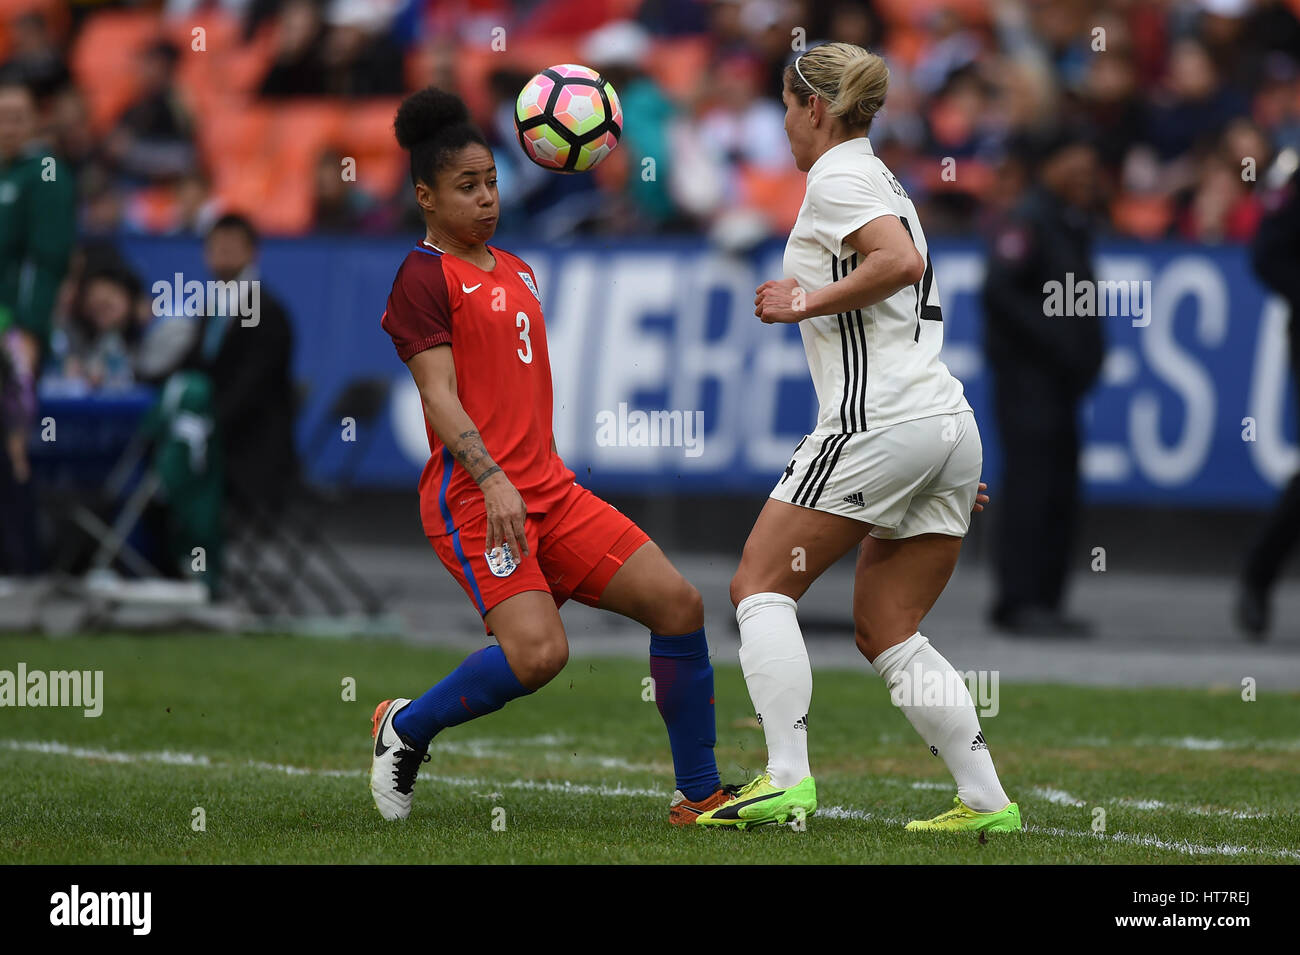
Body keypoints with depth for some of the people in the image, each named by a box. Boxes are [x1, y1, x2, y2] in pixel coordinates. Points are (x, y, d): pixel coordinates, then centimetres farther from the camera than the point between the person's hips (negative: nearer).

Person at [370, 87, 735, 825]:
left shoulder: (516, 270, 21)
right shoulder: (424, 277, -5)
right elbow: (439, 394, -15)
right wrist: (493, 480, -26)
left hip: (549, 489, 8)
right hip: (471, 500, -8)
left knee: (678, 603, -3)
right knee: (538, 653, -26)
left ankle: (699, 797, 5)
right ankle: (405, 728, 0)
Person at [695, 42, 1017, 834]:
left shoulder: (838, 178, -4)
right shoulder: (881, 183, 25)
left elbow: (900, 263, -21)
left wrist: (807, 302, -11)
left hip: (881, 423, -9)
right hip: (952, 424, 9)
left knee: (761, 585, -1)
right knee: (885, 630, 11)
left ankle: (787, 779, -12)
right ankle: (986, 800, 1)